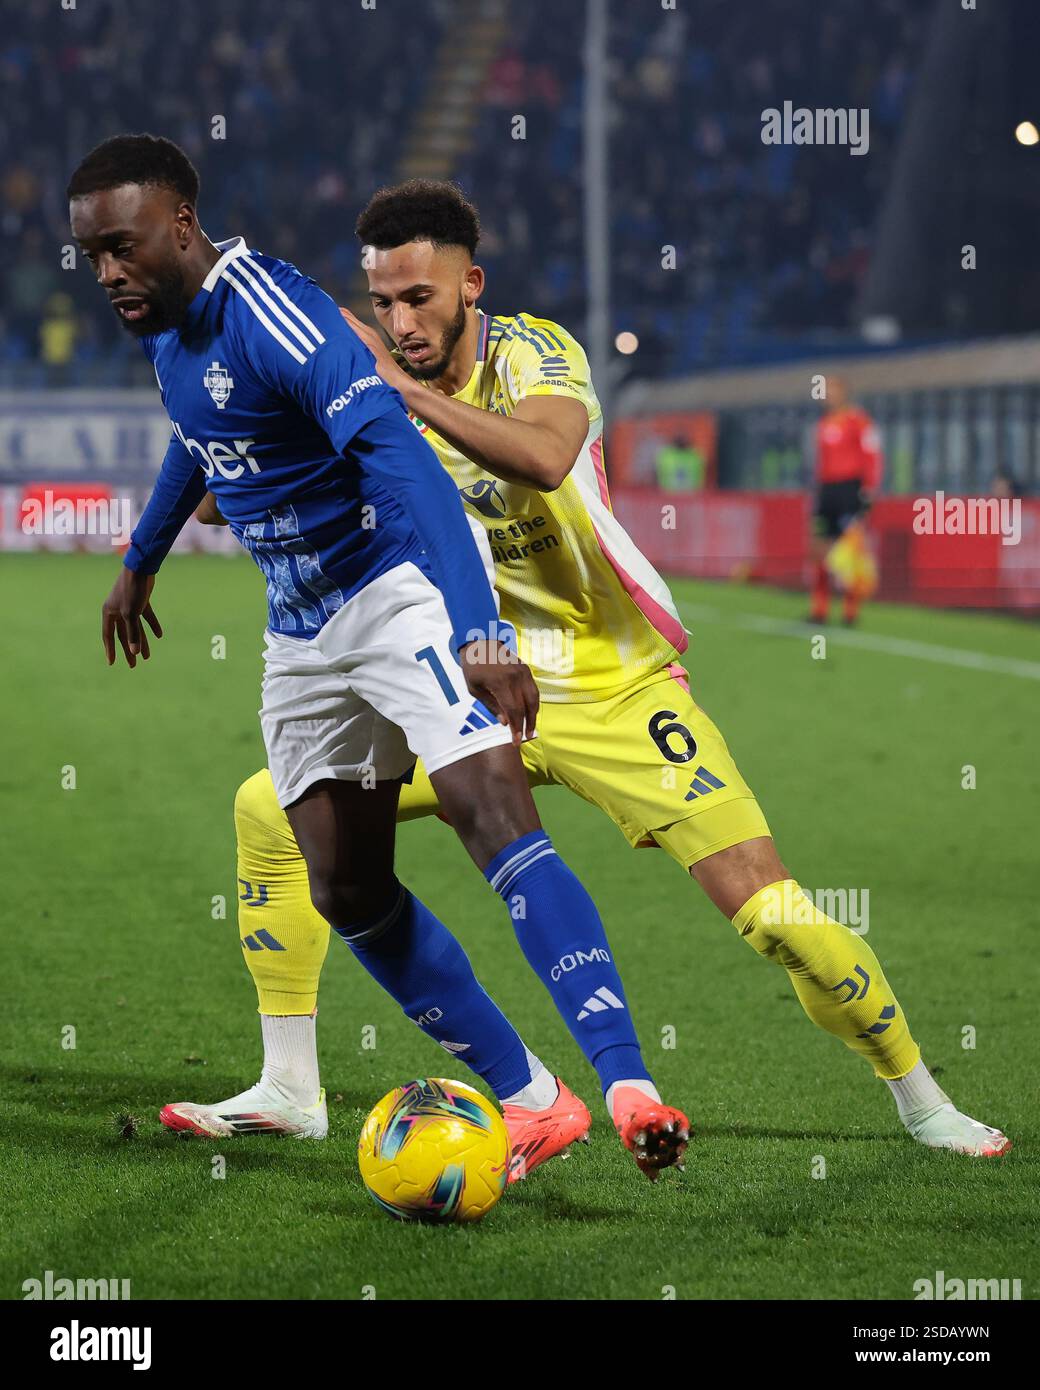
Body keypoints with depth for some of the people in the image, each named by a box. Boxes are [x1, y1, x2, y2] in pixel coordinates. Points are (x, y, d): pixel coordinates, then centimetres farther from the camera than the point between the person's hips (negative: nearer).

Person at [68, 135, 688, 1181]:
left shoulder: (268, 312, -25)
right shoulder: (166, 326, 4)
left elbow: (398, 460, -35)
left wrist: (477, 633, -46)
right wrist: (140, 562, 40)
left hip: (399, 589, -9)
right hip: (302, 633, 9)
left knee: (492, 813, -26)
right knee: (346, 891, 5)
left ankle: (630, 1091, -33)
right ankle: (531, 1101, 14)